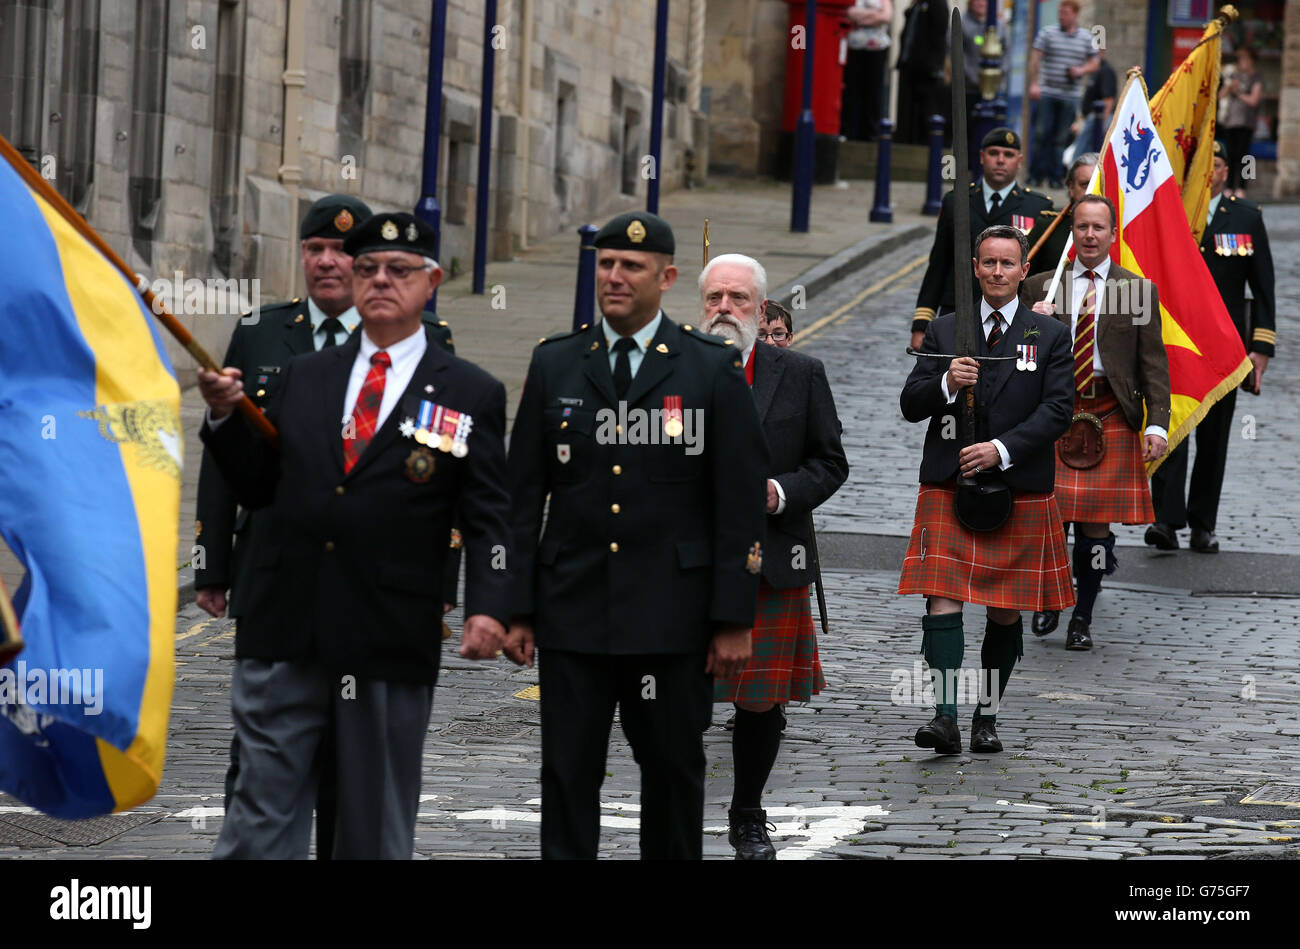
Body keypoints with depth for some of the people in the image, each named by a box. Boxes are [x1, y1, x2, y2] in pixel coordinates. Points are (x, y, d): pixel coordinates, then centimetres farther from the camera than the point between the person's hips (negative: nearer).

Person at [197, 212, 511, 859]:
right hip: (284, 635, 2)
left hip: (390, 647, -2)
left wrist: (488, 606, -16)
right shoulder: (302, 377, 13)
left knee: (376, 833, 7)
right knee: (261, 819, 1)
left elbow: (487, 518, -1)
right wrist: (225, 417, -2)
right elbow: (257, 488, 13)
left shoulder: (472, 395, 3)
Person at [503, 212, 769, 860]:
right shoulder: (554, 364, 7)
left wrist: (735, 620, -6)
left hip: (672, 620, -1)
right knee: (567, 775, 0)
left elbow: (742, 502, -1)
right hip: (572, 612, 2)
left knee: (674, 771, 7)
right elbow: (523, 495, 8)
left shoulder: (714, 369, 1)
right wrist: (516, 610, 2)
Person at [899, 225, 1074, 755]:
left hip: (1019, 491, 0)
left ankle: (988, 715, 18)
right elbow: (910, 405, 6)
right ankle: (945, 717, -18)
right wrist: (946, 384, -15)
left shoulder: (1049, 337, 5)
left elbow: (1057, 412, -3)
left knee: (1006, 612, 5)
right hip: (948, 489, 0)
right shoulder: (943, 333, 9)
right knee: (943, 598, -13)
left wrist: (1002, 449, -15)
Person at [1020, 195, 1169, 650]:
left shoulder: (1139, 290, 6)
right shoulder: (1040, 288, 10)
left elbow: (1153, 362, 2)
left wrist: (1157, 423, -8)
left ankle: (1082, 620, 11)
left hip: (1111, 417, -1)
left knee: (1096, 522, -1)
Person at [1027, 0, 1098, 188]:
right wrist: (1034, 84, -8)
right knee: (1041, 134, -5)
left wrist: (1081, 70, -7)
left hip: (1070, 95, 1)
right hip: (1047, 93, -1)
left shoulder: (1086, 37, 8)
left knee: (1061, 138, 3)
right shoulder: (1047, 32, 3)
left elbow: (1094, 63, 14)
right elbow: (1035, 59, 1)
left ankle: (1054, 177, 8)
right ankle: (1035, 175, 4)